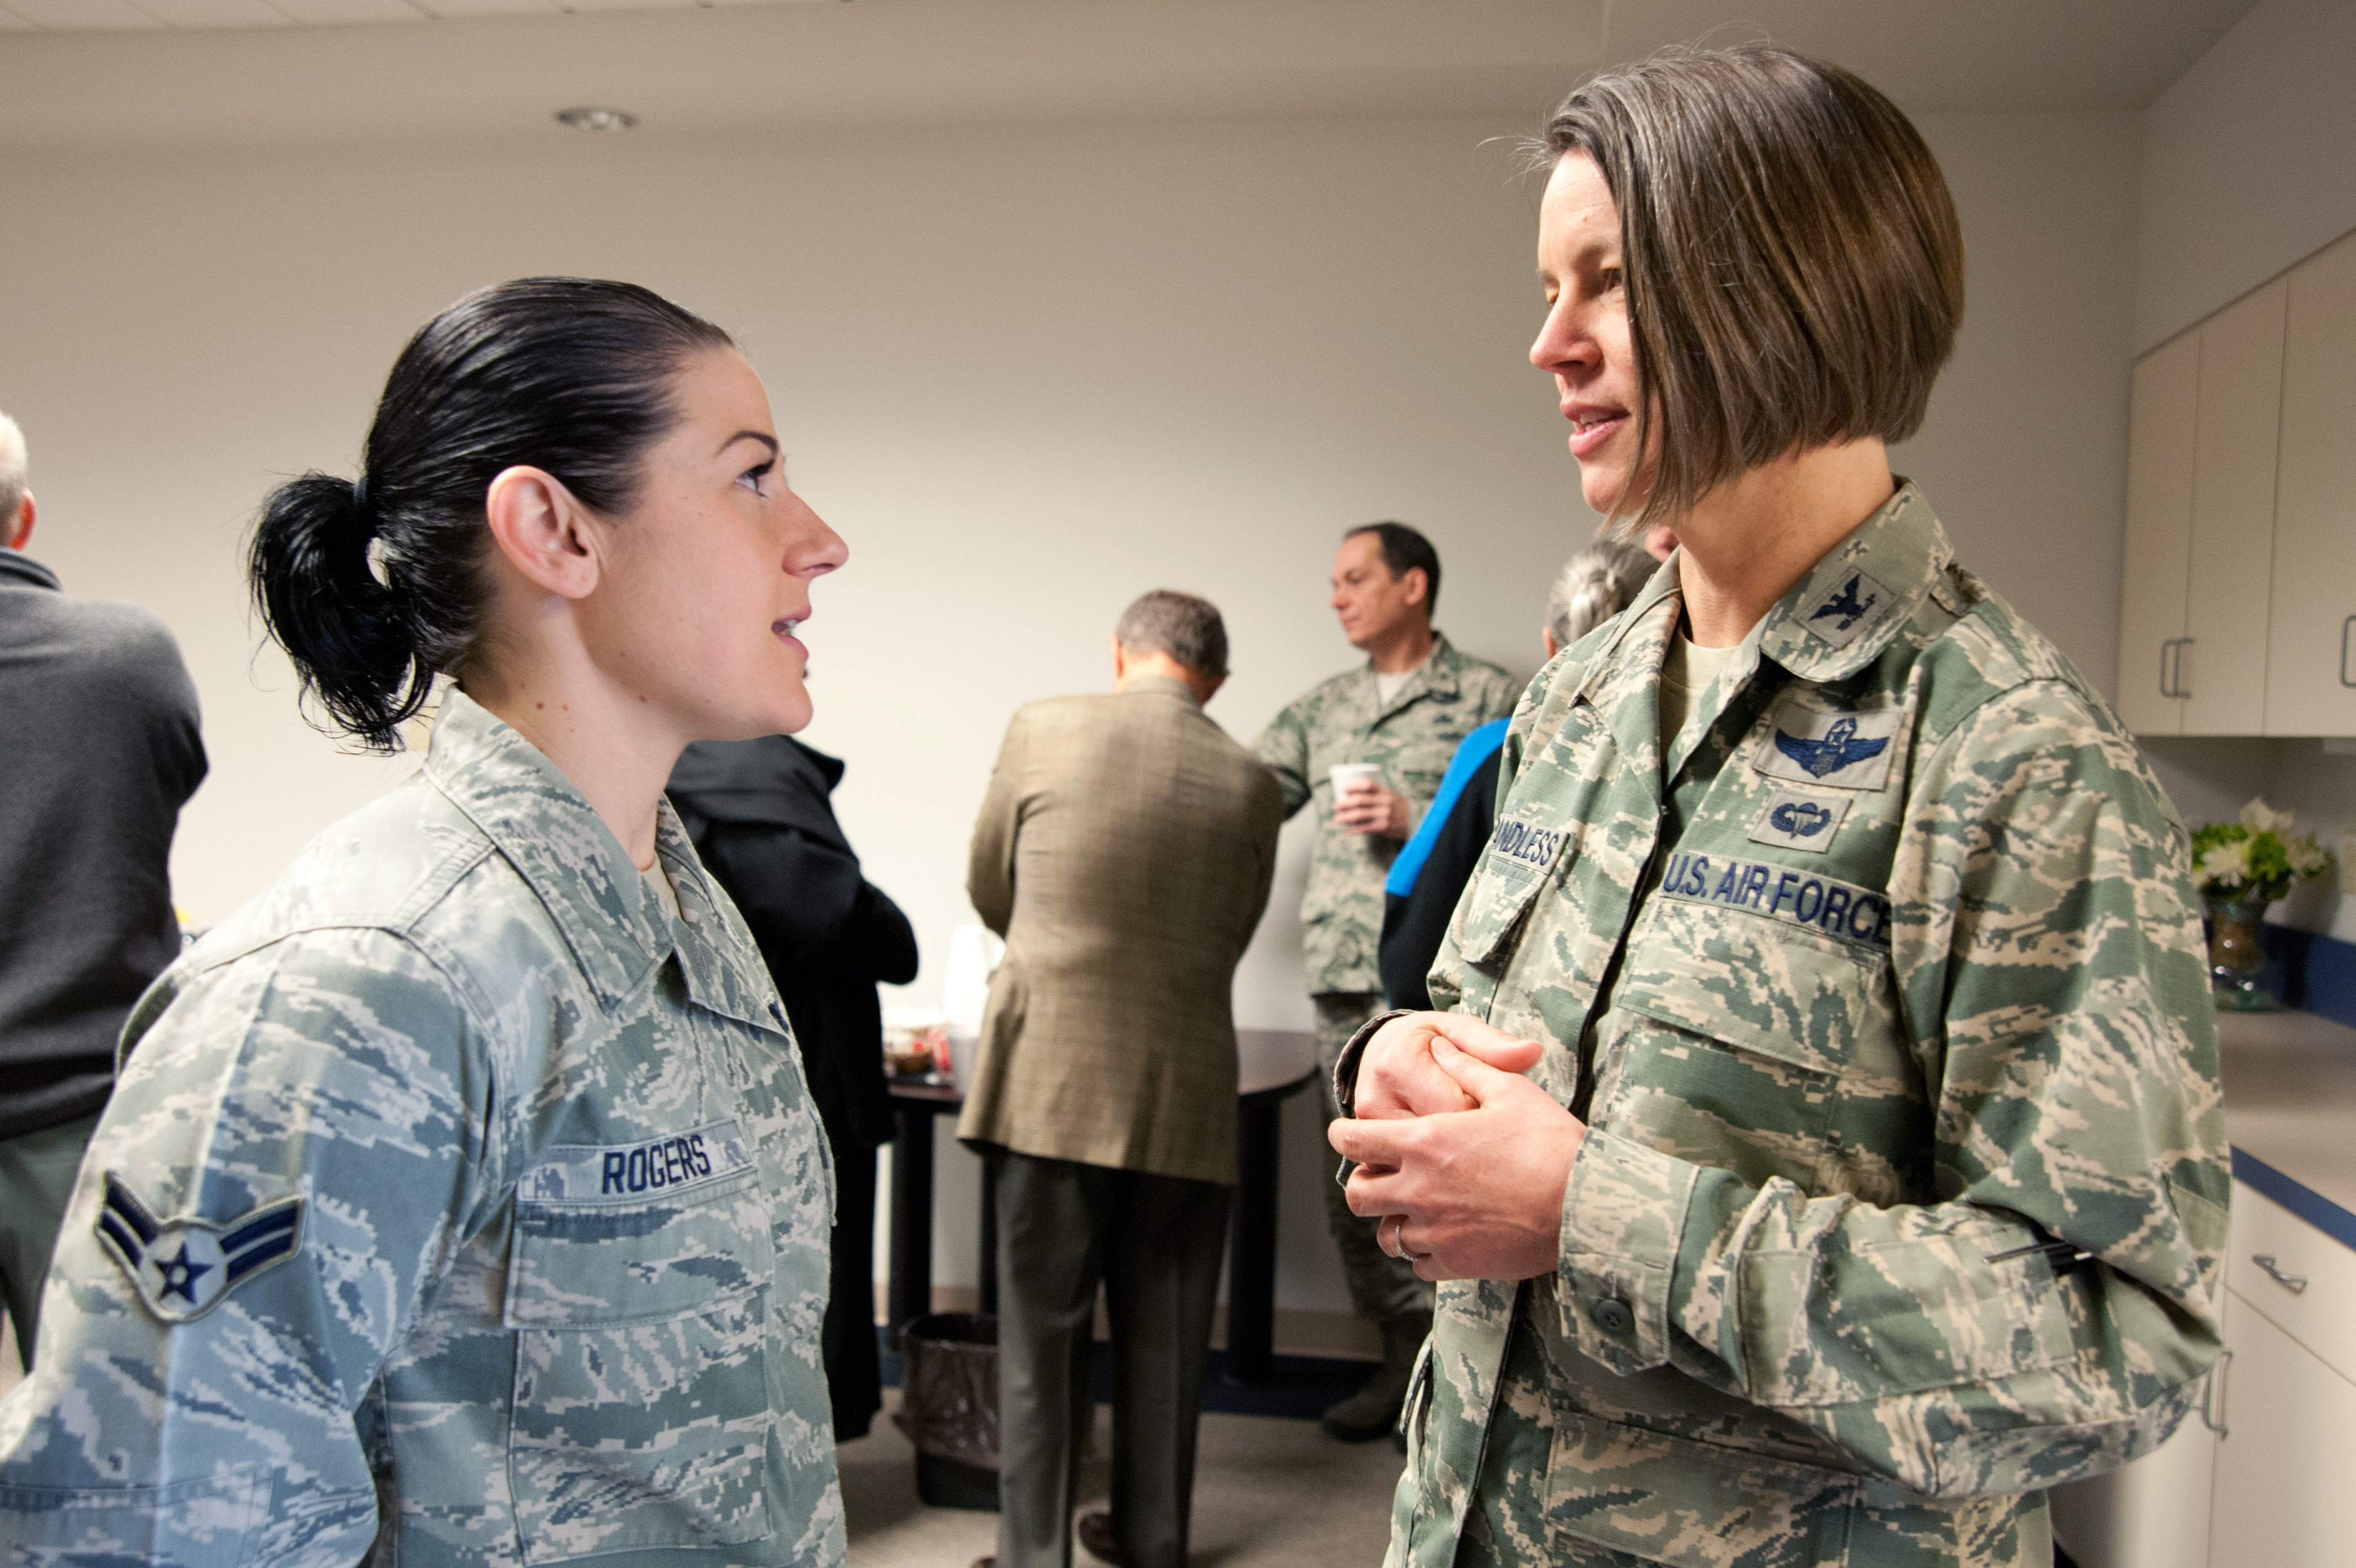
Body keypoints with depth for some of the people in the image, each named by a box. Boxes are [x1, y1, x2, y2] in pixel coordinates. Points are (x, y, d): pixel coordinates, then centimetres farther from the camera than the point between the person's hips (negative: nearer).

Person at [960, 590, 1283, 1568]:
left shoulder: (1043, 729, -1)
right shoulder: (1252, 786, 3)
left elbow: (989, 891, 10)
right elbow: (1228, 943, 11)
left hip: (1054, 1086, -2)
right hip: (1185, 1100, 2)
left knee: (1042, 1334, 9)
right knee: (1163, 1337, 16)